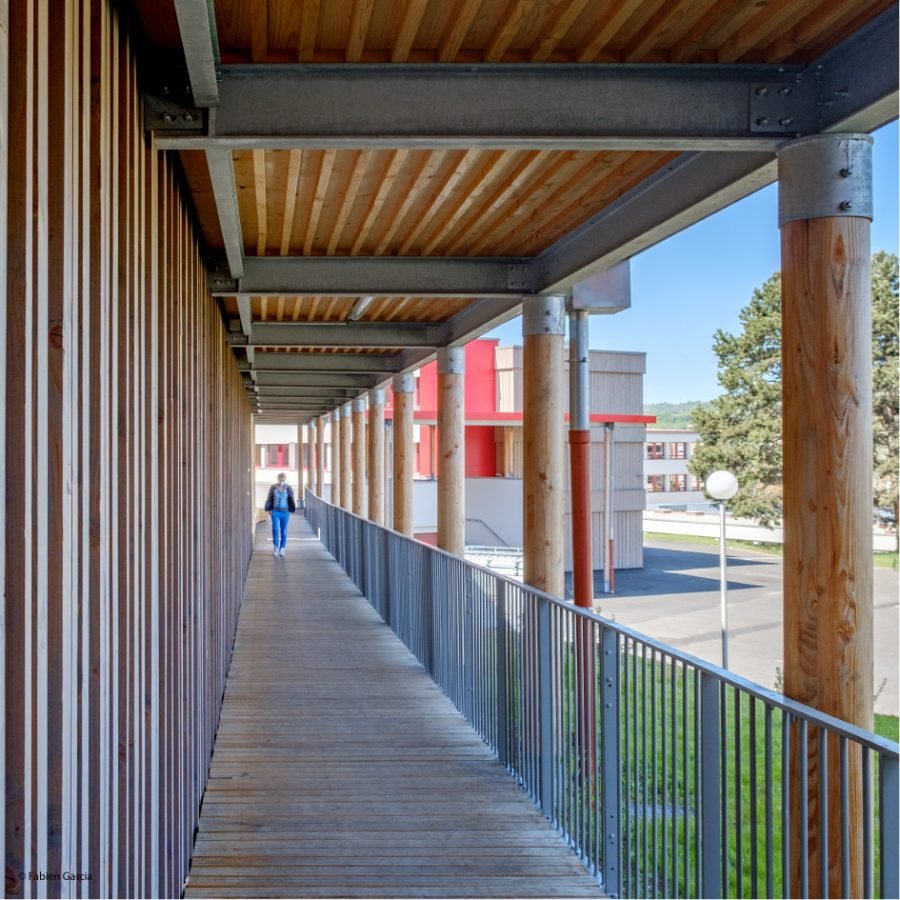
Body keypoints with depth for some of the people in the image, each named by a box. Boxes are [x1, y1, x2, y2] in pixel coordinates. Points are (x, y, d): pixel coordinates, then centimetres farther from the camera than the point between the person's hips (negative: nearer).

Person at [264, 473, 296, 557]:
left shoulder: (288, 488, -4)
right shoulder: (273, 488, -2)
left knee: (284, 531, 5)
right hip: (275, 511, 0)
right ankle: (276, 547, 5)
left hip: (285, 512, 0)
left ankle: (282, 549, 14)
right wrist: (269, 509, 3)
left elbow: (291, 500, 4)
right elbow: (269, 499, 6)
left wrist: (291, 510, 0)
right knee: (275, 529, -10)